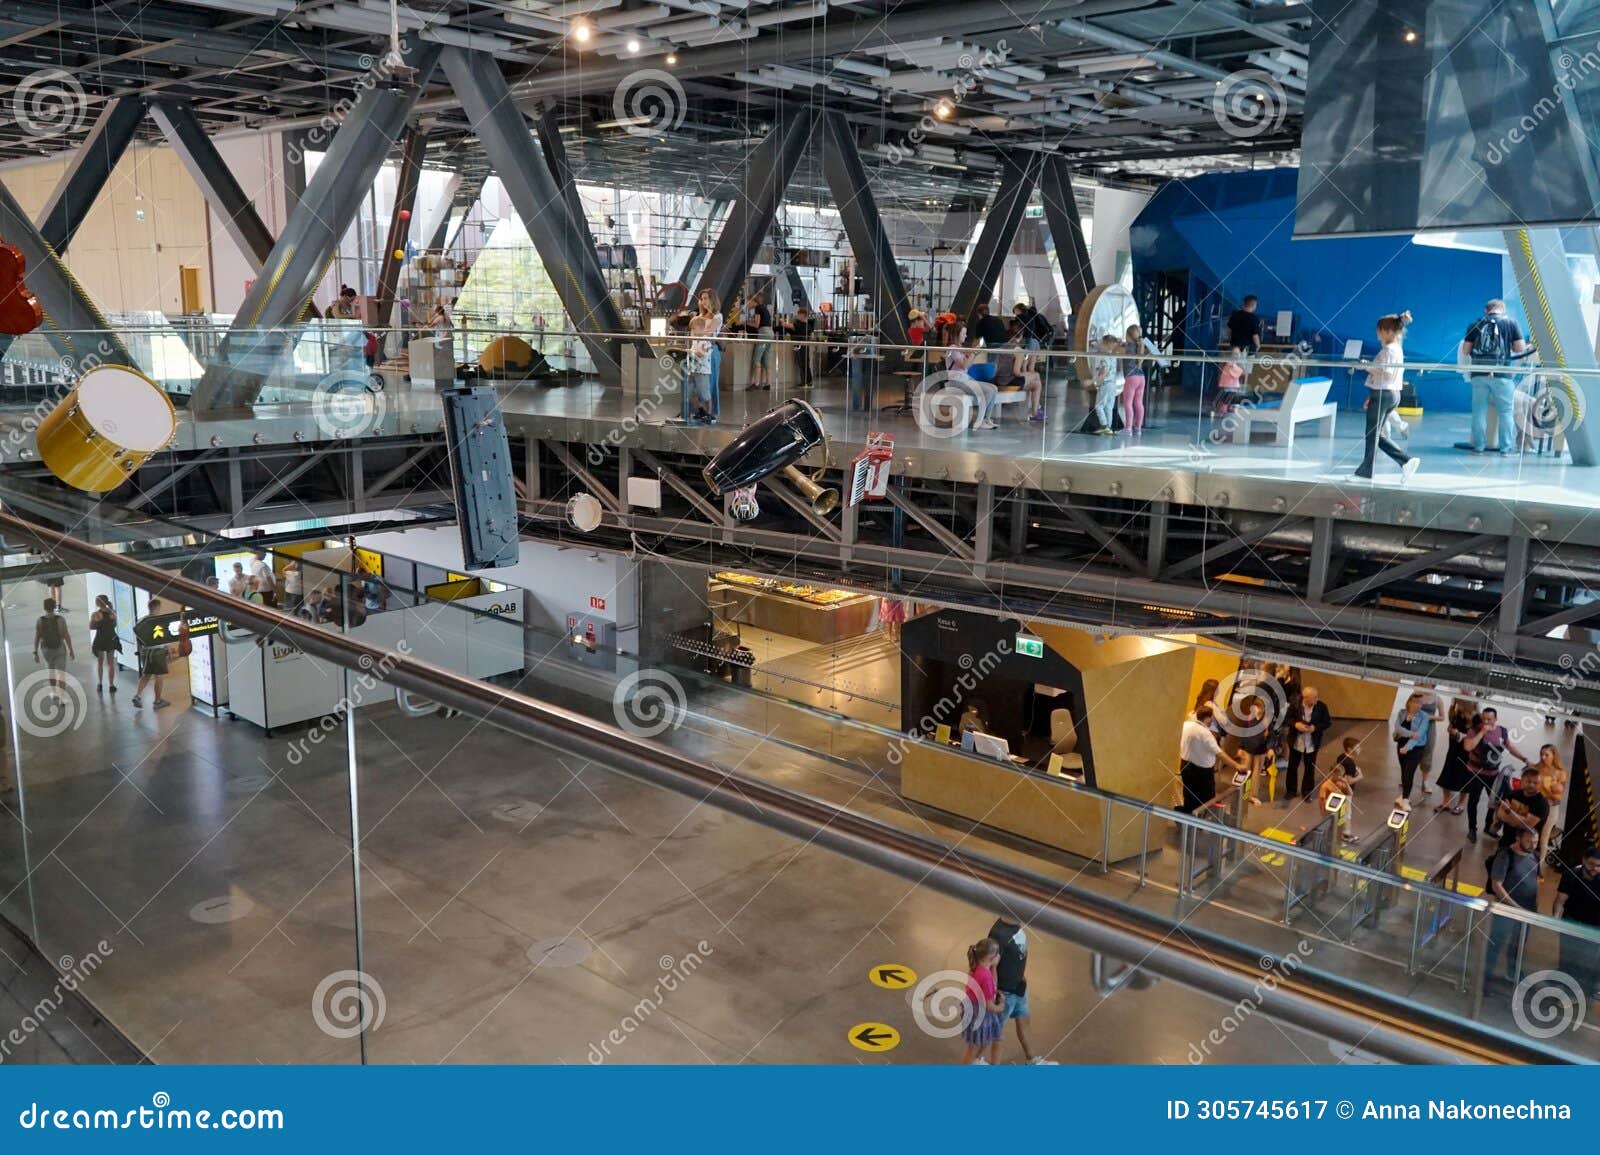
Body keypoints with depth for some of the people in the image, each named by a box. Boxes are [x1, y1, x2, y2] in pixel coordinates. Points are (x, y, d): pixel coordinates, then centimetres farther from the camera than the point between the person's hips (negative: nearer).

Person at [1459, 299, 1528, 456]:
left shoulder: (1475, 324, 7)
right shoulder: (1510, 323, 2)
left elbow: (1465, 350, 6)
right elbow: (1520, 348, -2)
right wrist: (1509, 348, 18)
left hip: (1479, 374, 2)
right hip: (1501, 374, -2)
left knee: (1479, 411, 8)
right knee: (1506, 411, 5)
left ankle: (1478, 446, 9)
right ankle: (1506, 447, 4)